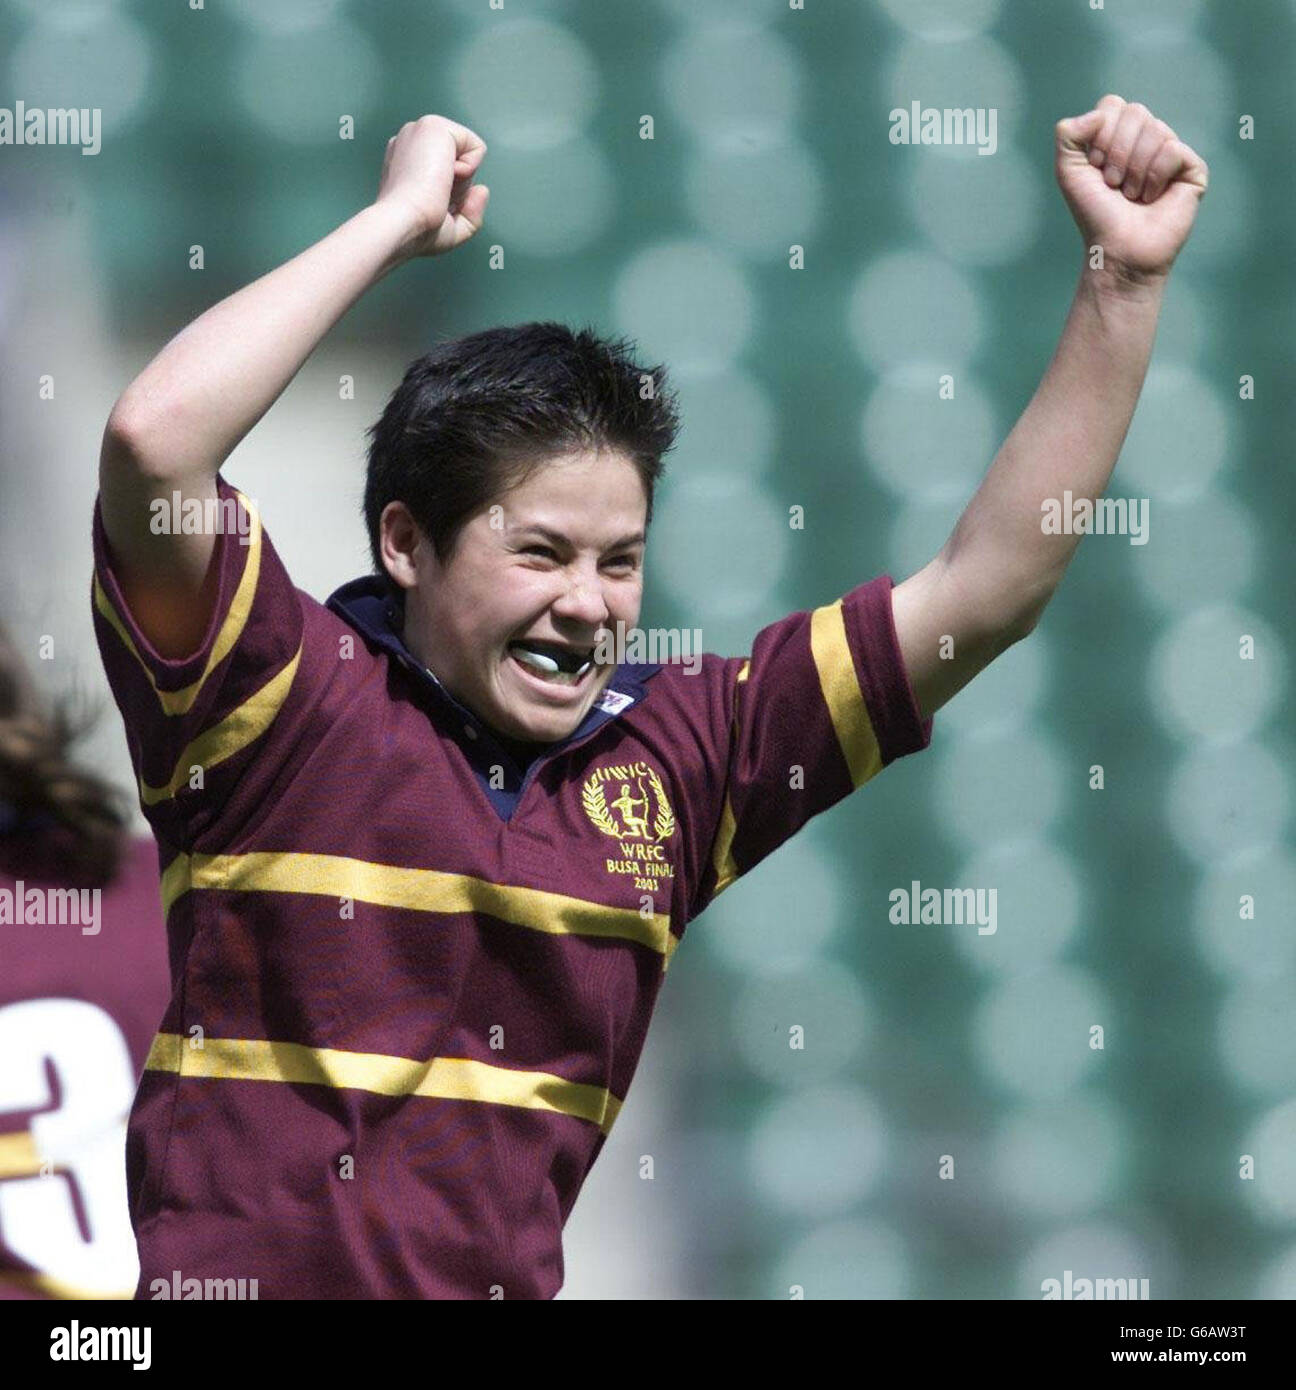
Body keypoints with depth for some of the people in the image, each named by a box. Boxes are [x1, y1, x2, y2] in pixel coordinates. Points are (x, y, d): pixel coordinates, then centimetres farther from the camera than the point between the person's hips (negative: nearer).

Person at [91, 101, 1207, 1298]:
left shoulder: (676, 752, 11)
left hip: (520, 1283, 3)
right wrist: (398, 217, -9)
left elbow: (986, 589, 14)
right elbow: (155, 438, -18)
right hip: (245, 1280, -3)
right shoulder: (288, 697, -2)